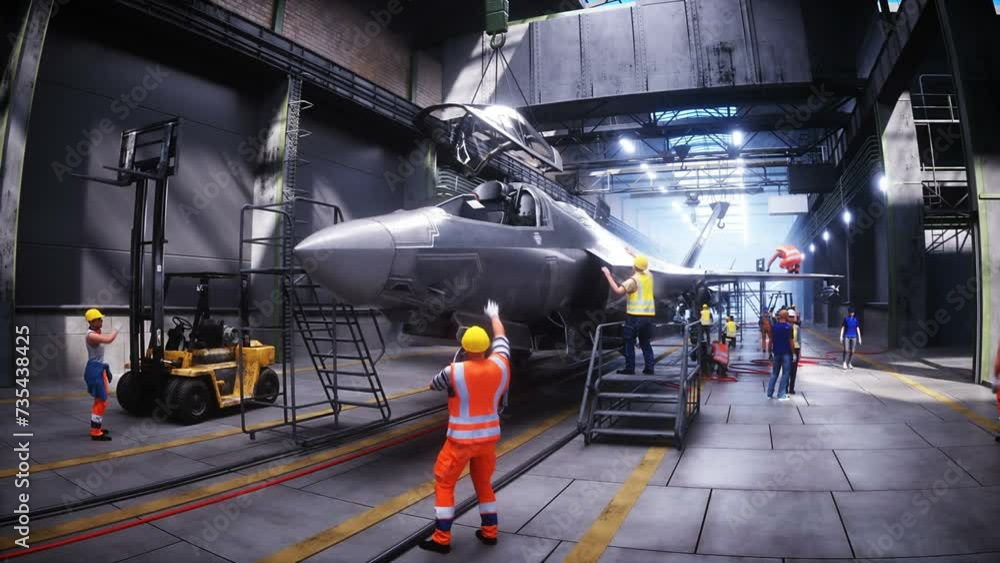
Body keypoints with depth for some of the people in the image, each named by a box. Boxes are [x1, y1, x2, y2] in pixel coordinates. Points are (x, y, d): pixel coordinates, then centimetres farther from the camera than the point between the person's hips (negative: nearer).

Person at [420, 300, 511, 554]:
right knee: (484, 483, 21)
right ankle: (489, 532, 30)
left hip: (461, 439, -5)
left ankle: (442, 539, 12)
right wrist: (494, 316, 30)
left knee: (444, 483, 9)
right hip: (489, 436, 5)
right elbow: (501, 338, 12)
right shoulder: (500, 364, -9)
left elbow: (433, 385, 3)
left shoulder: (454, 372, -19)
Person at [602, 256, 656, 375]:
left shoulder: (633, 280, -14)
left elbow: (618, 291, -26)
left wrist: (608, 275, -20)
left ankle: (630, 368, 4)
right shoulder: (649, 276, 8)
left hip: (635, 316, -6)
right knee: (645, 343, 15)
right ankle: (649, 367, 12)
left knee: (629, 342, 4)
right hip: (648, 315, 6)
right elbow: (643, 266, 31)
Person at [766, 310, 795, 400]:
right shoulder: (788, 327, -9)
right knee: (785, 373, 1)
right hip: (786, 353, -5)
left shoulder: (774, 327, 5)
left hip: (777, 352, 5)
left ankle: (770, 393, 12)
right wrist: (793, 352, -4)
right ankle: (781, 394, -1)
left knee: (774, 373, 13)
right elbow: (790, 341, -11)